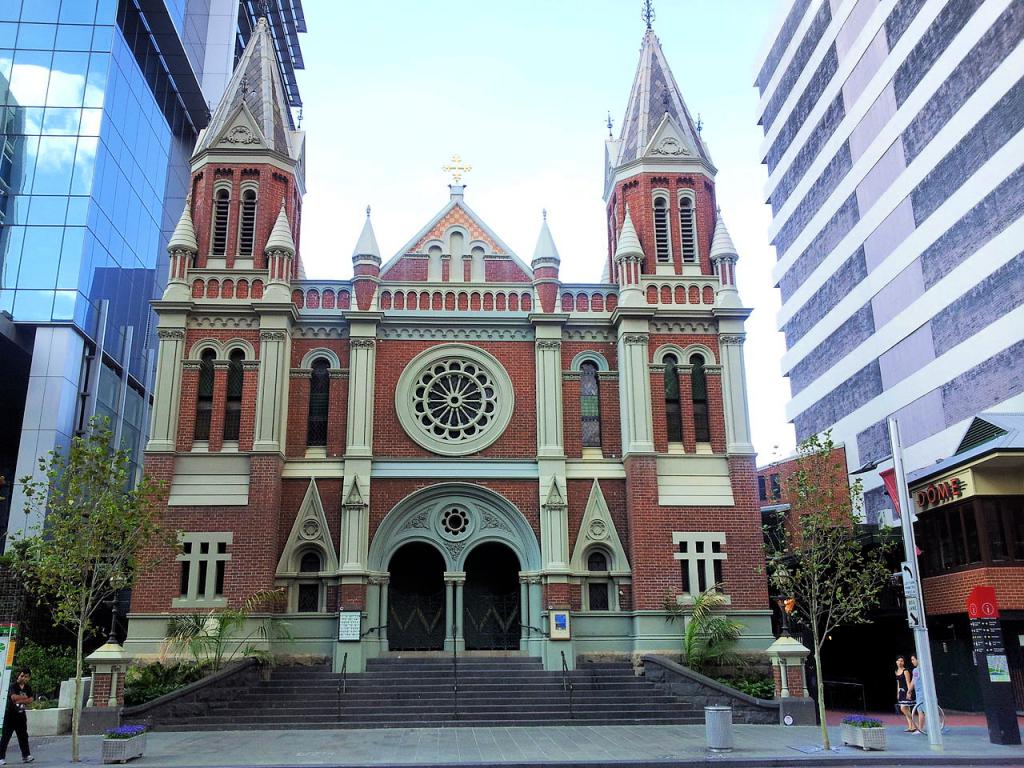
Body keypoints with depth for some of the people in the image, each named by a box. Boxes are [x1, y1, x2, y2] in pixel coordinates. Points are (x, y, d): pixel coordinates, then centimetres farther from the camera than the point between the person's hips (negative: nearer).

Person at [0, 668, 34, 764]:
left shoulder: (28, 688, 6)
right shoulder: (13, 686, -10)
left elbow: (31, 700, -3)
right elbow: (14, 697, -26)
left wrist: (20, 700, -17)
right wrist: (25, 697, -15)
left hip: (21, 715, 5)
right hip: (10, 715, -5)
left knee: (23, 736, 6)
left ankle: (26, 755, 10)